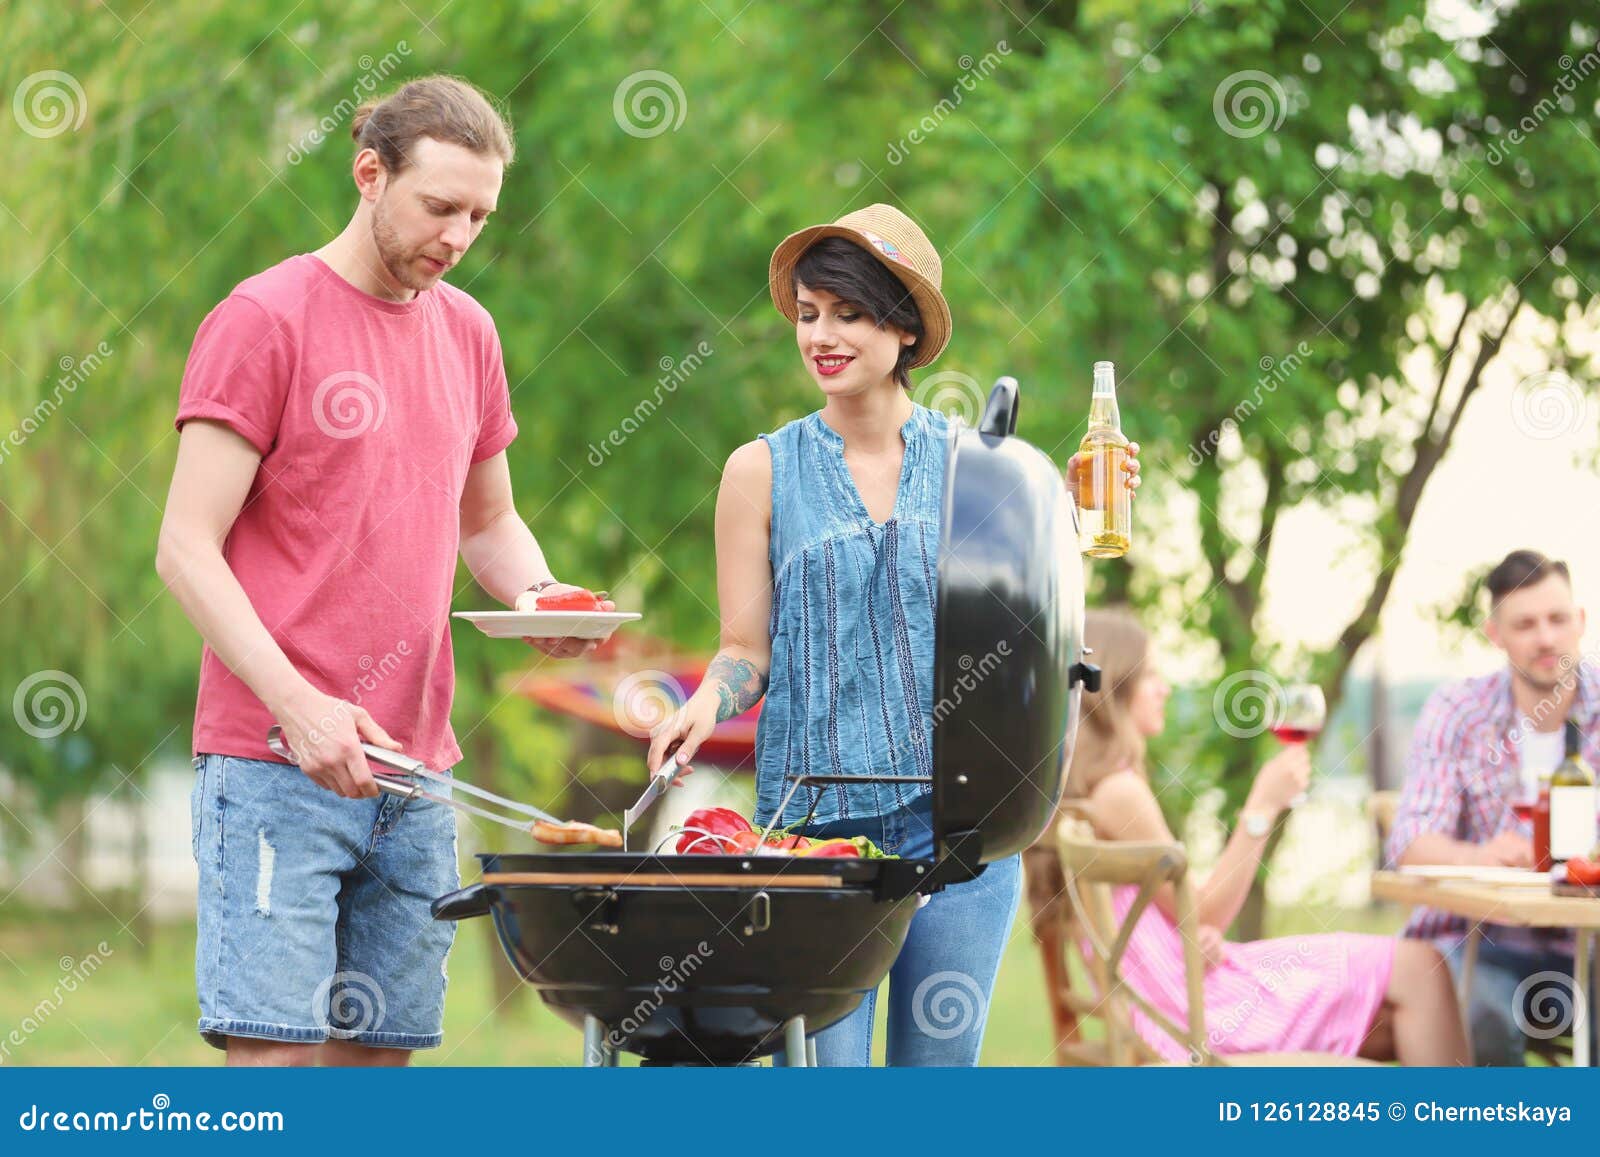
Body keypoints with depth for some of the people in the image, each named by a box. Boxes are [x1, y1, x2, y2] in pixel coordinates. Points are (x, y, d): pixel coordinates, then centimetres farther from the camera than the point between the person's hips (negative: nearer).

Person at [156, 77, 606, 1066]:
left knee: (378, 1051, 5)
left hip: (413, 766, 6)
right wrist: (298, 706, -19)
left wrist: (536, 594, 3)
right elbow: (186, 550, -9)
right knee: (273, 1049, -10)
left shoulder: (466, 332, 15)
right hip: (274, 766, -6)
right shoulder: (264, 320, -6)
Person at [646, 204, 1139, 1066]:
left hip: (960, 812, 2)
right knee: (821, 1068, -8)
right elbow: (747, 650, 5)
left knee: (941, 1061, 5)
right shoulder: (764, 470, 4)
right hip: (817, 815, -1)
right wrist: (707, 703, -15)